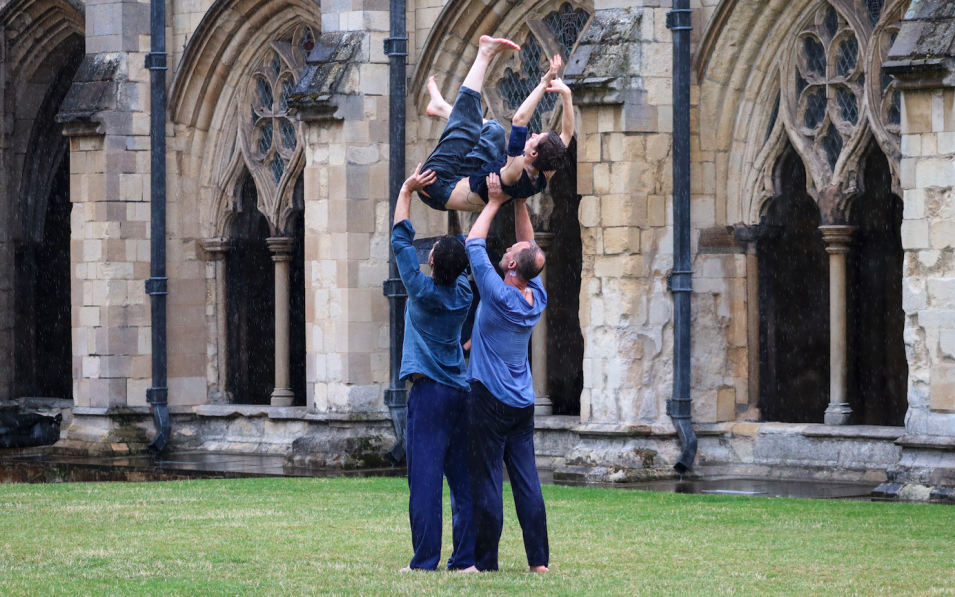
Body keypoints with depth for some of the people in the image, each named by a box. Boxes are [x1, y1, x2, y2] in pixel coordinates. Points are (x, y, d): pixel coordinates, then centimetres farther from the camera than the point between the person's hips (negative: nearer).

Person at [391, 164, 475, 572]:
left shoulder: (423, 290, -9)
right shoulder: (463, 293, 4)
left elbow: (401, 238, -2)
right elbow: (466, 250, 21)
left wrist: (407, 189, 5)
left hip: (429, 392, -6)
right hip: (461, 393, 6)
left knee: (426, 479, -7)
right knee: (463, 479, 5)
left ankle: (425, 560, -10)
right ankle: (466, 557, 4)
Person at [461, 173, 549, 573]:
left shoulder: (499, 297, -16)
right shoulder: (537, 298, 2)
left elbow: (474, 244, -9)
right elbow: (531, 252, 16)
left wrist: (495, 202, -1)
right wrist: (519, 203, 13)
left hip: (490, 401, -6)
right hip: (522, 404, 6)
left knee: (487, 481, -4)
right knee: (527, 480, 4)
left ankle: (485, 560, -3)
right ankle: (538, 559, 2)